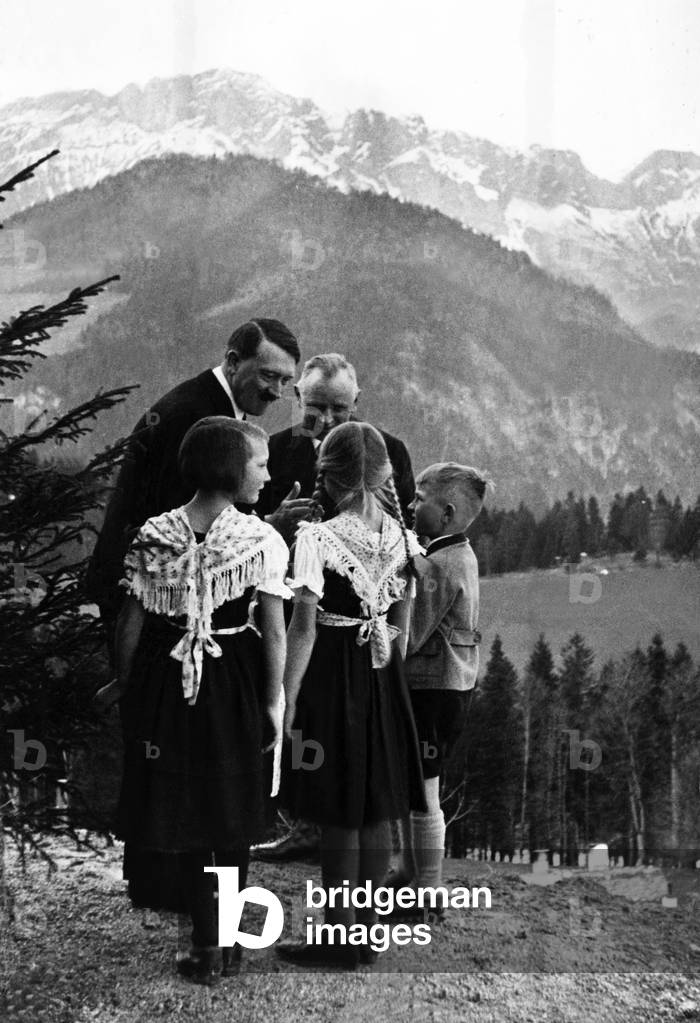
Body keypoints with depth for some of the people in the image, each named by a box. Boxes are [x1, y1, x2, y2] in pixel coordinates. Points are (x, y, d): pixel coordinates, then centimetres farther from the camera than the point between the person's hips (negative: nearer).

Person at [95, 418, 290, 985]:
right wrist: (272, 703, -3)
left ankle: (207, 947, 15)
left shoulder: (153, 535, -4)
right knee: (232, 818, 14)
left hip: (171, 683, 2)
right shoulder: (262, 539, -11)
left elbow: (133, 622, -1)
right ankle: (226, 941, 24)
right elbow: (274, 631, -11)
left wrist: (125, 682, 14)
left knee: (189, 816, 11)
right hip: (236, 686, -1)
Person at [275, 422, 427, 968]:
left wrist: (287, 699, -11)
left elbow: (304, 627, -16)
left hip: (331, 676, -5)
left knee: (340, 816, 4)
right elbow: (400, 623, 7)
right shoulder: (401, 535, 0)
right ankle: (368, 931, 25)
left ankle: (339, 939, 14)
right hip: (383, 677, 5)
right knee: (377, 811, 13)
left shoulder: (317, 538, -16)